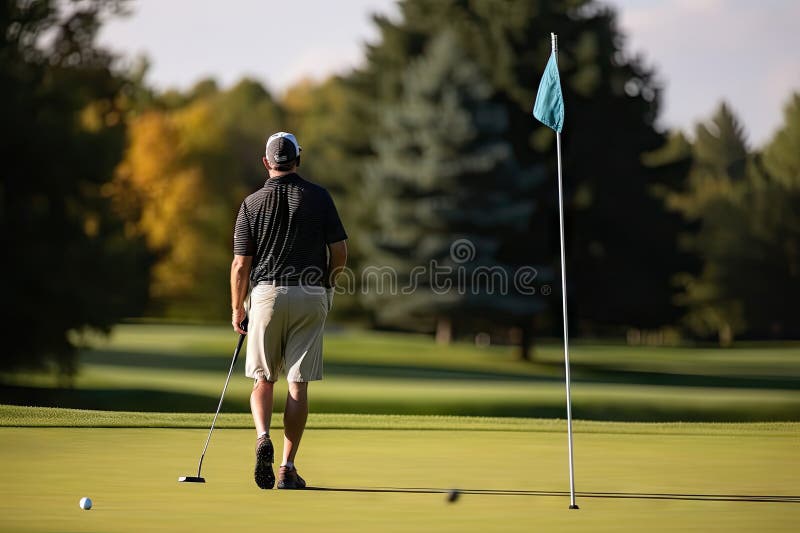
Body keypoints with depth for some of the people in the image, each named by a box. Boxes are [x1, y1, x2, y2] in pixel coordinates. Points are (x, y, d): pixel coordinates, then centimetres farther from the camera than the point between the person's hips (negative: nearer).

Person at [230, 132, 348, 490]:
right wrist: (326, 284, 18)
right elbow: (339, 253, 0)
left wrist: (237, 308, 11)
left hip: (266, 294, 0)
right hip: (311, 298, 0)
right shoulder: (318, 197, 0)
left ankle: (262, 438, -16)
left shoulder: (252, 203, -1)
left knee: (263, 380, 11)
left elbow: (241, 264, -1)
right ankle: (287, 467, 0)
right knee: (298, 385, 2)